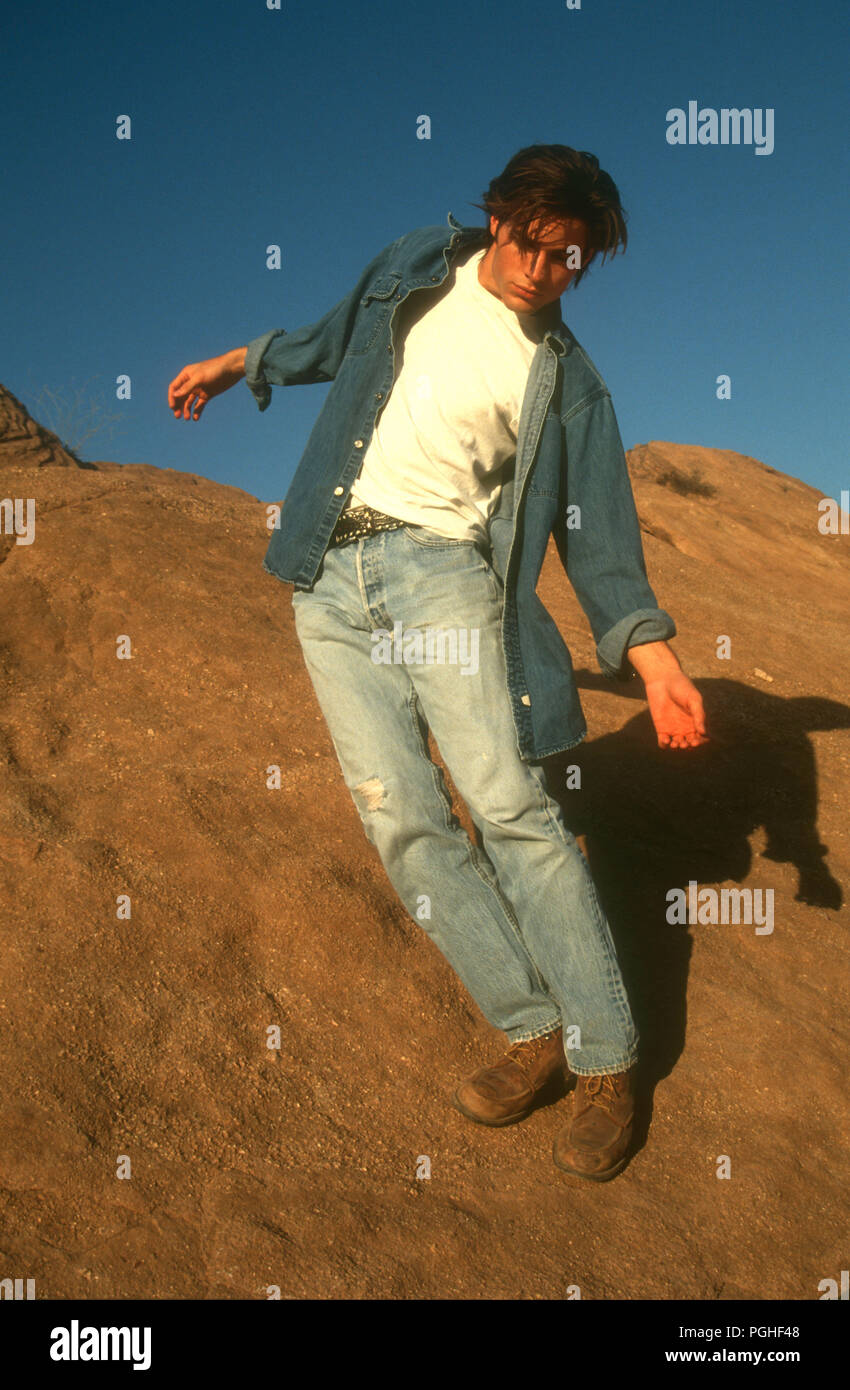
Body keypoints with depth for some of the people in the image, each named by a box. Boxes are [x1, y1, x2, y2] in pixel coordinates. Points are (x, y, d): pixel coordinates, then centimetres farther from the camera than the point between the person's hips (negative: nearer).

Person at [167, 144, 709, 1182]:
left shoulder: (564, 380, 5)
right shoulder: (419, 266, 14)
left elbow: (598, 533, 1)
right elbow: (335, 339, 32)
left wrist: (653, 657, -11)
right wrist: (237, 363, 36)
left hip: (442, 568, -3)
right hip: (330, 581, 3)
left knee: (506, 804, -17)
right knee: (397, 815, -8)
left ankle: (605, 1059, -6)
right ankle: (535, 1032, 1)